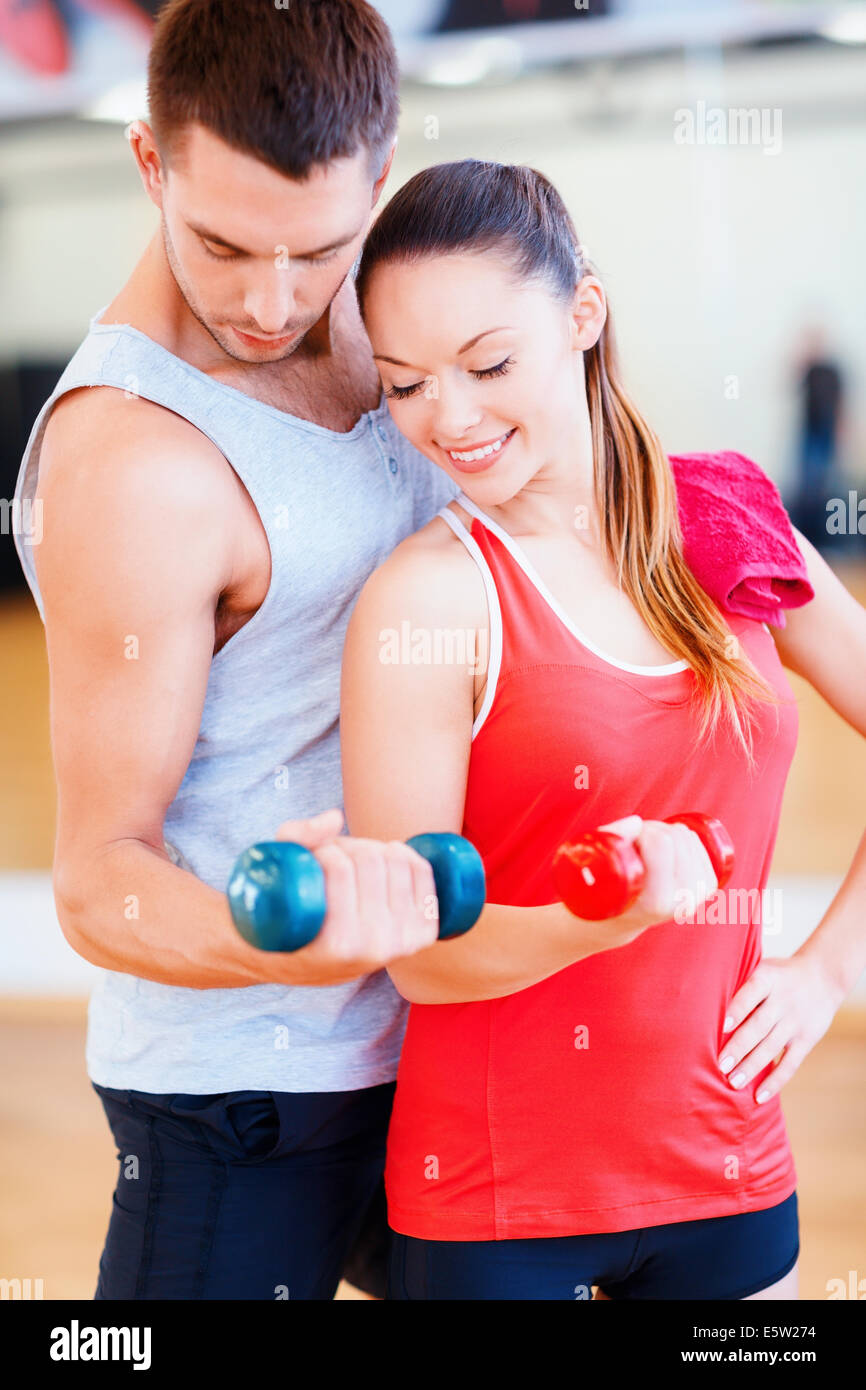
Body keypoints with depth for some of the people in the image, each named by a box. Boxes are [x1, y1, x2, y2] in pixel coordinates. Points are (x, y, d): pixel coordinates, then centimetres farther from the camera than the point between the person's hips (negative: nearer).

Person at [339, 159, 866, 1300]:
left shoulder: (725, 530, 1)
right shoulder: (425, 599, -13)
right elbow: (420, 957, -12)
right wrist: (609, 918, -30)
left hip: (728, 1168, 4)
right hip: (496, 1202, -4)